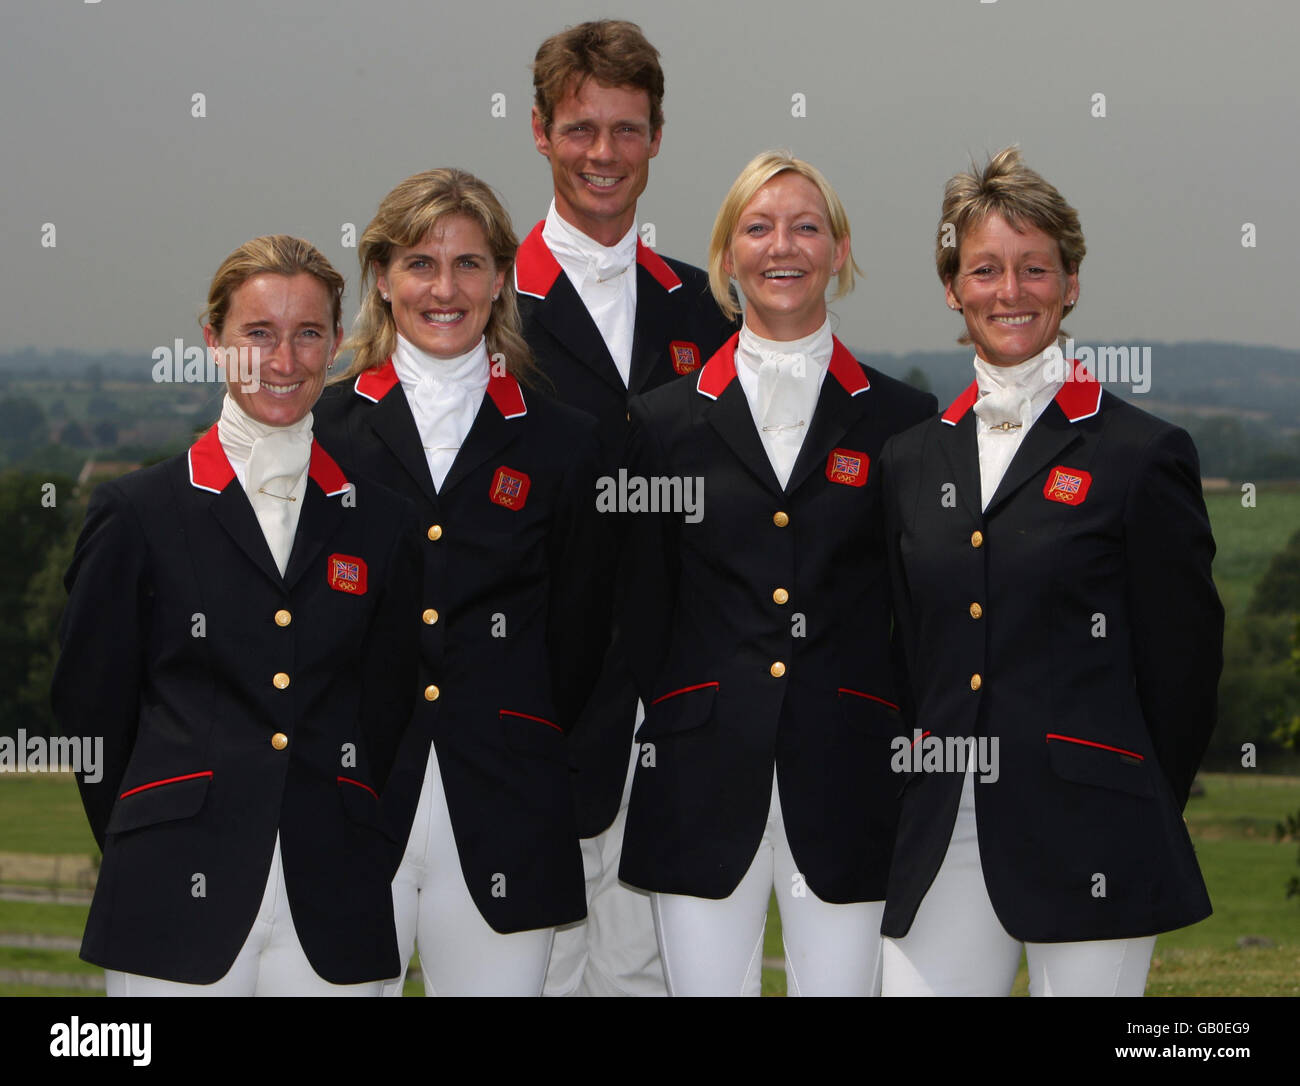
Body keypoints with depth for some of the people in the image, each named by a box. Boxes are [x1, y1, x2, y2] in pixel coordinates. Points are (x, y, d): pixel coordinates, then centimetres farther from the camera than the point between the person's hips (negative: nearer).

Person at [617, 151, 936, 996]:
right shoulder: (665, 420, 7)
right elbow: (641, 610, 8)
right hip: (706, 789, 1)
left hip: (848, 788, 0)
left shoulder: (900, 421, 5)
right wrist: (641, 758, 3)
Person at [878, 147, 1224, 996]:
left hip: (1087, 851, -4)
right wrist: (932, 796, 11)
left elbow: (1183, 662, 1)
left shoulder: (1144, 455, -2)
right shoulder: (912, 459, 13)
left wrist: (1127, 818, 5)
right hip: (945, 848, 4)